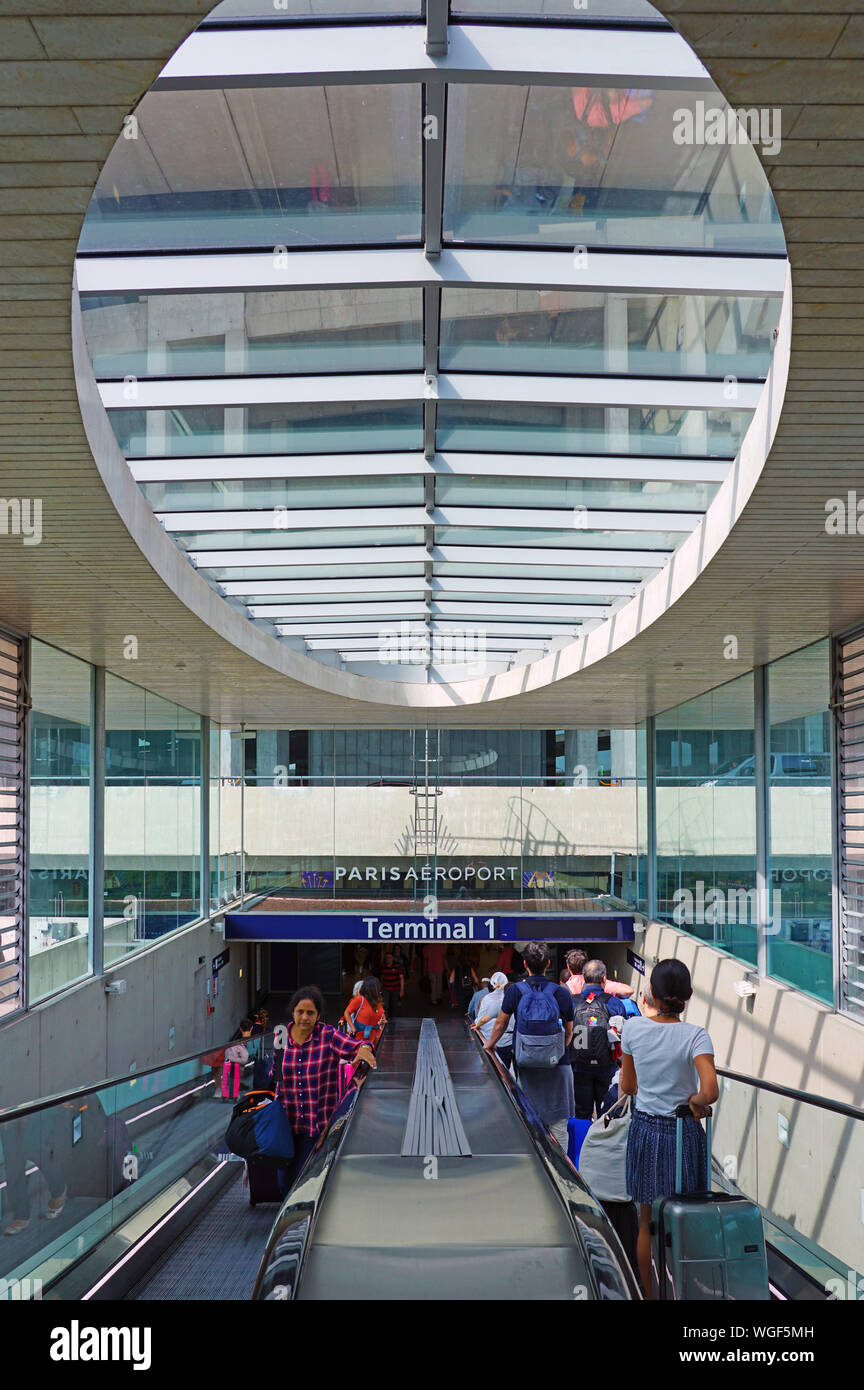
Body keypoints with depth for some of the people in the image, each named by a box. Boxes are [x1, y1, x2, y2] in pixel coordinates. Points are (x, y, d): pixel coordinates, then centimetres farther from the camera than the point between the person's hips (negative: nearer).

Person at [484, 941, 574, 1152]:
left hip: (527, 1065, 1)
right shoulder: (562, 993, -3)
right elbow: (569, 1033, 9)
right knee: (558, 1126, 6)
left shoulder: (514, 991, -4)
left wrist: (490, 1045, 28)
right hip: (558, 1064, -1)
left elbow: (500, 1024, 9)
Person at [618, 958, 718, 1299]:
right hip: (683, 1133, -3)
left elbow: (627, 1086, 3)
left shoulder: (632, 1028, -8)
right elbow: (710, 1092, -28)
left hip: (644, 1130, 3)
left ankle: (650, 1295, 26)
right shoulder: (695, 1036, -16)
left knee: (647, 1222, 15)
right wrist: (695, 1100, -8)